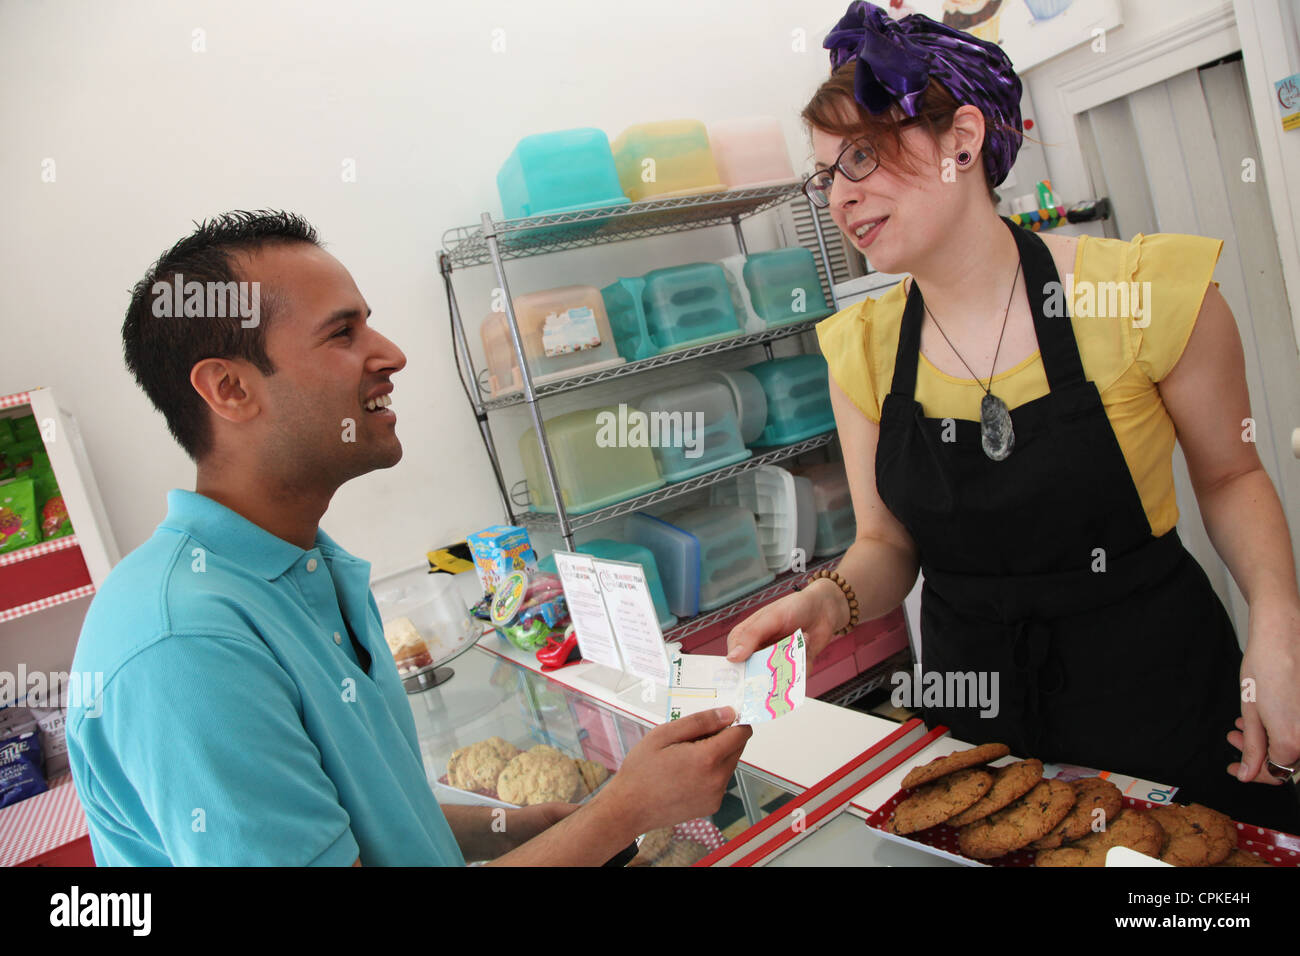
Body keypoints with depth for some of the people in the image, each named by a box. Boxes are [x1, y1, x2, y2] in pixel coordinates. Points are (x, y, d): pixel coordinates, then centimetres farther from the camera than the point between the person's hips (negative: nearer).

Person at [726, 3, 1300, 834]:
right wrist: (831, 601, -22)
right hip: (977, 717, 3)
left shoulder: (1145, 290, -15)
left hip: (1165, 700, -2)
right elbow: (887, 544, -1)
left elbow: (1229, 473, 0)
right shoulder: (860, 346, -6)